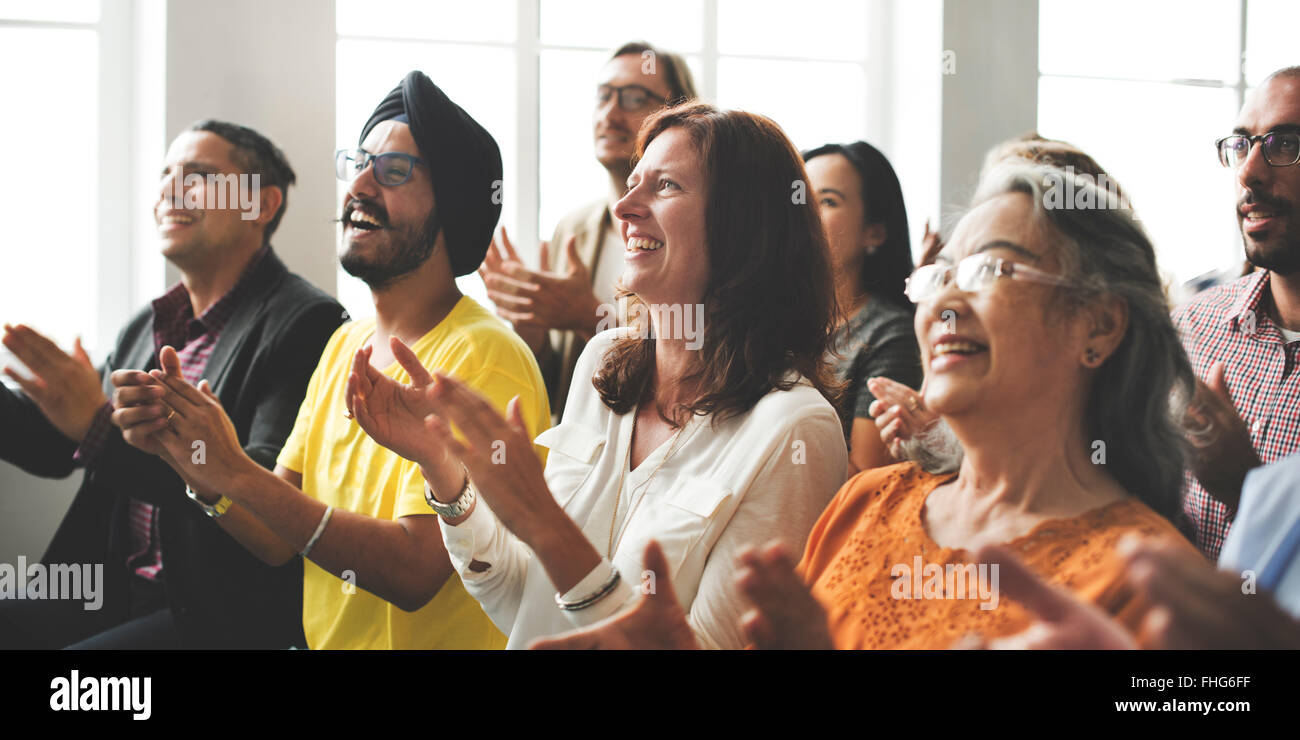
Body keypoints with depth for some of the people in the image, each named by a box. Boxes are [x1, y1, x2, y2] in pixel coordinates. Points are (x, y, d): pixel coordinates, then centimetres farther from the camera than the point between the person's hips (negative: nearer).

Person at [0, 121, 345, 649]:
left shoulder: (305, 323, -10)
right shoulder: (145, 328, 16)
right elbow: (52, 447, 20)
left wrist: (100, 425, -26)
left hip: (225, 616, -8)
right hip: (117, 596, 8)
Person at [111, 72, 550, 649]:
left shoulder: (484, 358, -15)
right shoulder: (347, 343, 11)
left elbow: (414, 571, -22)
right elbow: (277, 541, 7)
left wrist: (237, 473, -24)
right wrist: (185, 448, -10)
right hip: (322, 643, 6)